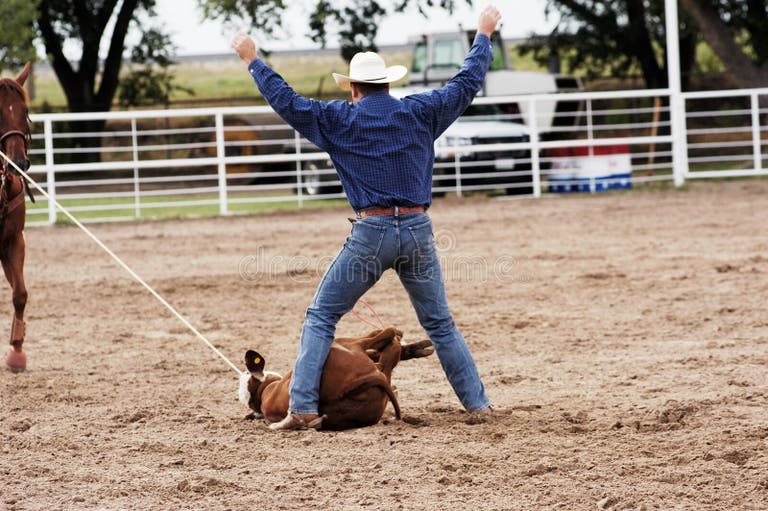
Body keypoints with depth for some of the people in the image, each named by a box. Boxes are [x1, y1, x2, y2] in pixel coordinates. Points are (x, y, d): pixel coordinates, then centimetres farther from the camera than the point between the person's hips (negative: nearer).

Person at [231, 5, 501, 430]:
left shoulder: (339, 121, 1)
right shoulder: (420, 112, 7)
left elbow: (286, 101, 5)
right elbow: (467, 83, 17)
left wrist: (252, 61, 17)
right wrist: (484, 35, 31)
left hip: (370, 234, -3)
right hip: (418, 231, 3)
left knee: (321, 317, 5)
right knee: (440, 323, 15)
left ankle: (302, 408, -5)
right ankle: (477, 402, 14)